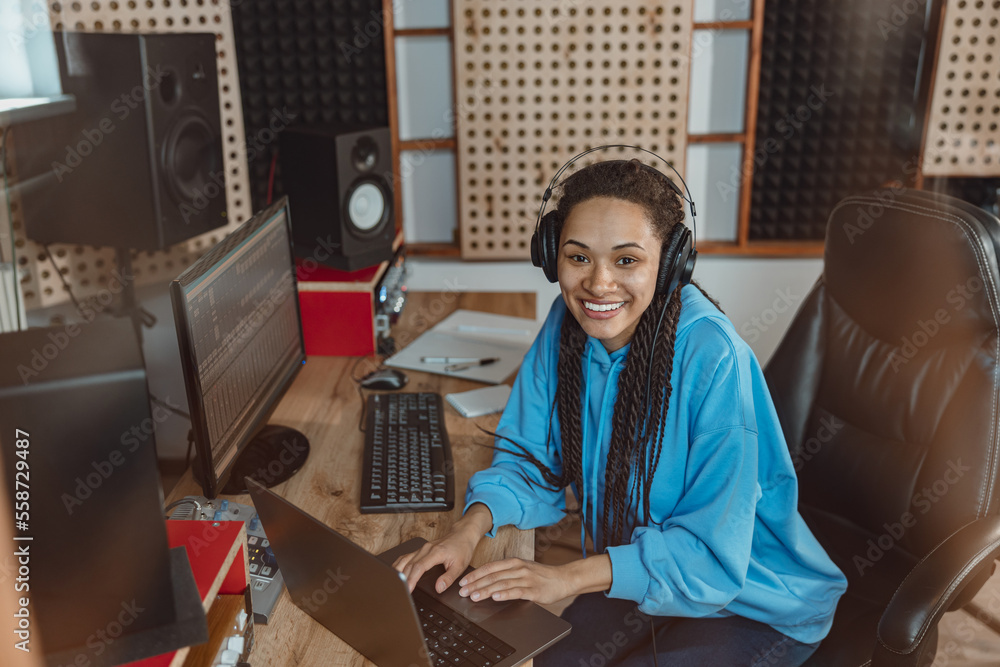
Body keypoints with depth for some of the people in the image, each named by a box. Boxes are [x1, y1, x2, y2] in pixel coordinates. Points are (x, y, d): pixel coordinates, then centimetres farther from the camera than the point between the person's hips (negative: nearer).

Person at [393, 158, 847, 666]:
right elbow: (532, 460, -4)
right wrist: (471, 527, -23)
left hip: (761, 603, -5)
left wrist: (569, 577, -35)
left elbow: (713, 551, -27)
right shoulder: (566, 324, -12)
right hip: (642, 572, 5)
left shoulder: (712, 358, -30)